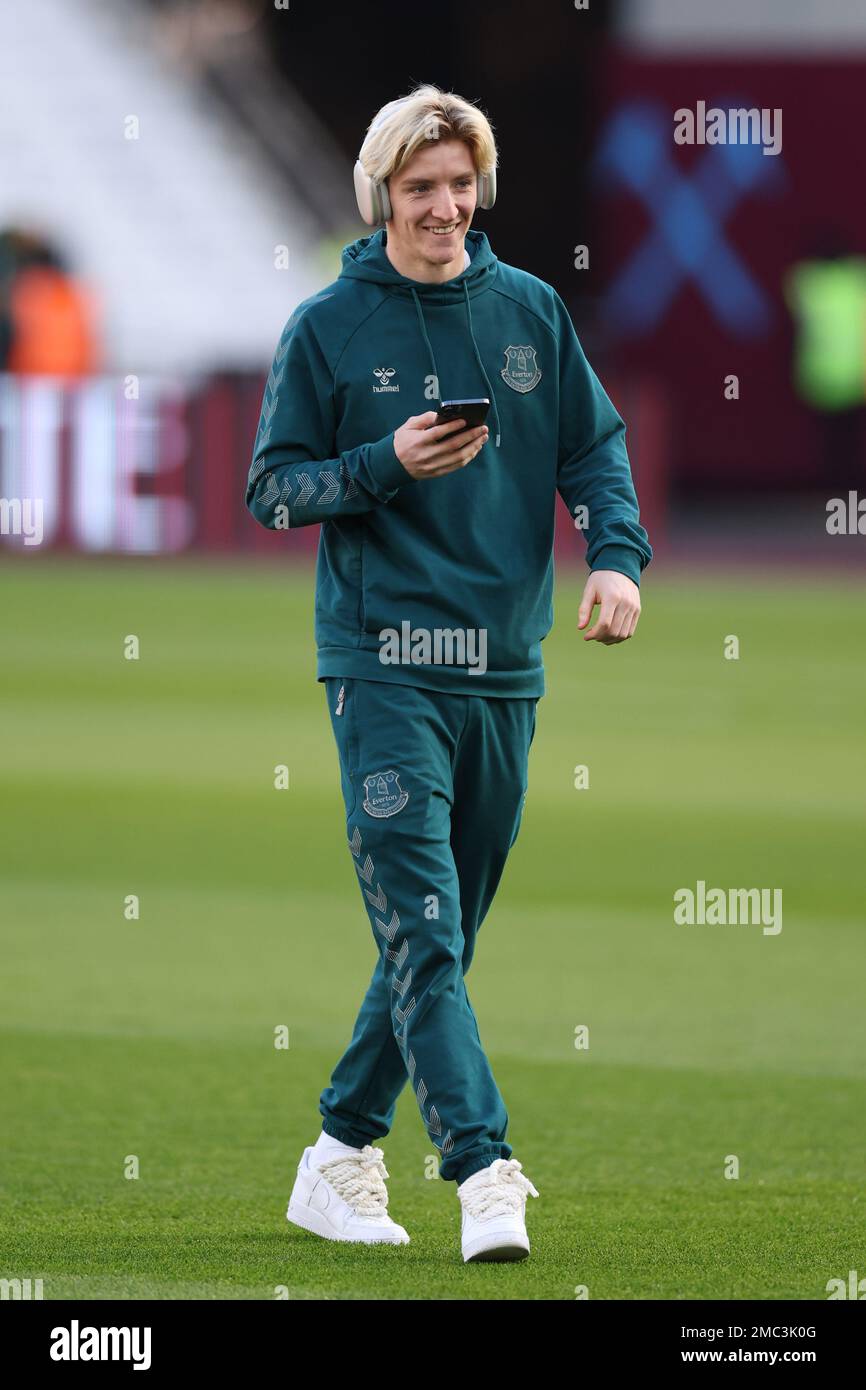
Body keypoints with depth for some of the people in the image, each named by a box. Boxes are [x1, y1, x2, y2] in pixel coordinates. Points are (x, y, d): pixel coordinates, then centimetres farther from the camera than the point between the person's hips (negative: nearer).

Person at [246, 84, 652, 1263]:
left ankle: (343, 1157, 21)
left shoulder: (531, 311, 10)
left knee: (447, 933, 9)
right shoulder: (326, 327, 1)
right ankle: (484, 1172, -22)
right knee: (422, 932, -14)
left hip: (505, 667, 4)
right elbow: (274, 490, 2)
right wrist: (386, 465, -15)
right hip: (383, 665, -4)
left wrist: (617, 554, -6)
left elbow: (597, 448, 12)